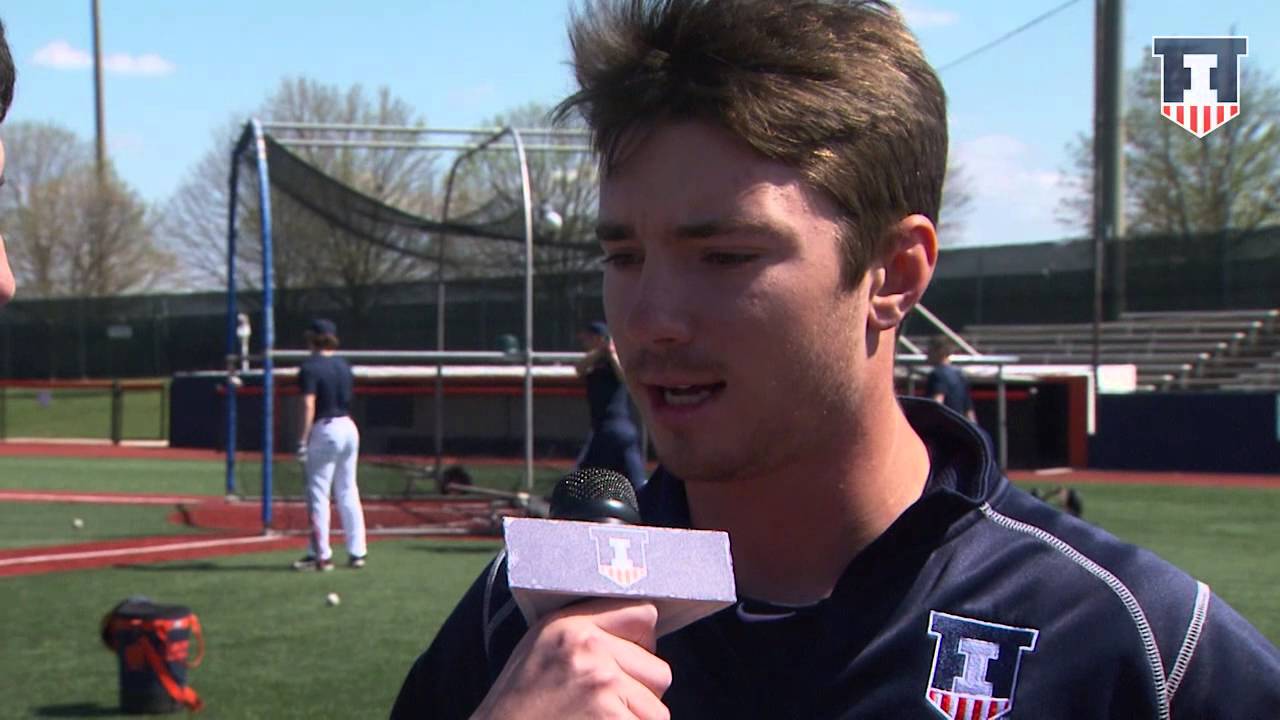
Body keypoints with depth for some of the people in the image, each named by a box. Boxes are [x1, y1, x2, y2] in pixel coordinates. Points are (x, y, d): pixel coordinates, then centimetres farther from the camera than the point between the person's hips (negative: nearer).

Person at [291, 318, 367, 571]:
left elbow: (309, 405, -17)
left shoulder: (310, 368, -10)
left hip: (325, 431, -7)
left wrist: (303, 440, -17)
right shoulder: (344, 366, 11)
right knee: (348, 492, 11)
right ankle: (357, 552, 12)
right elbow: (347, 398, 13)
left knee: (318, 493, -1)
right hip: (349, 428, 7)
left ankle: (321, 555, -1)